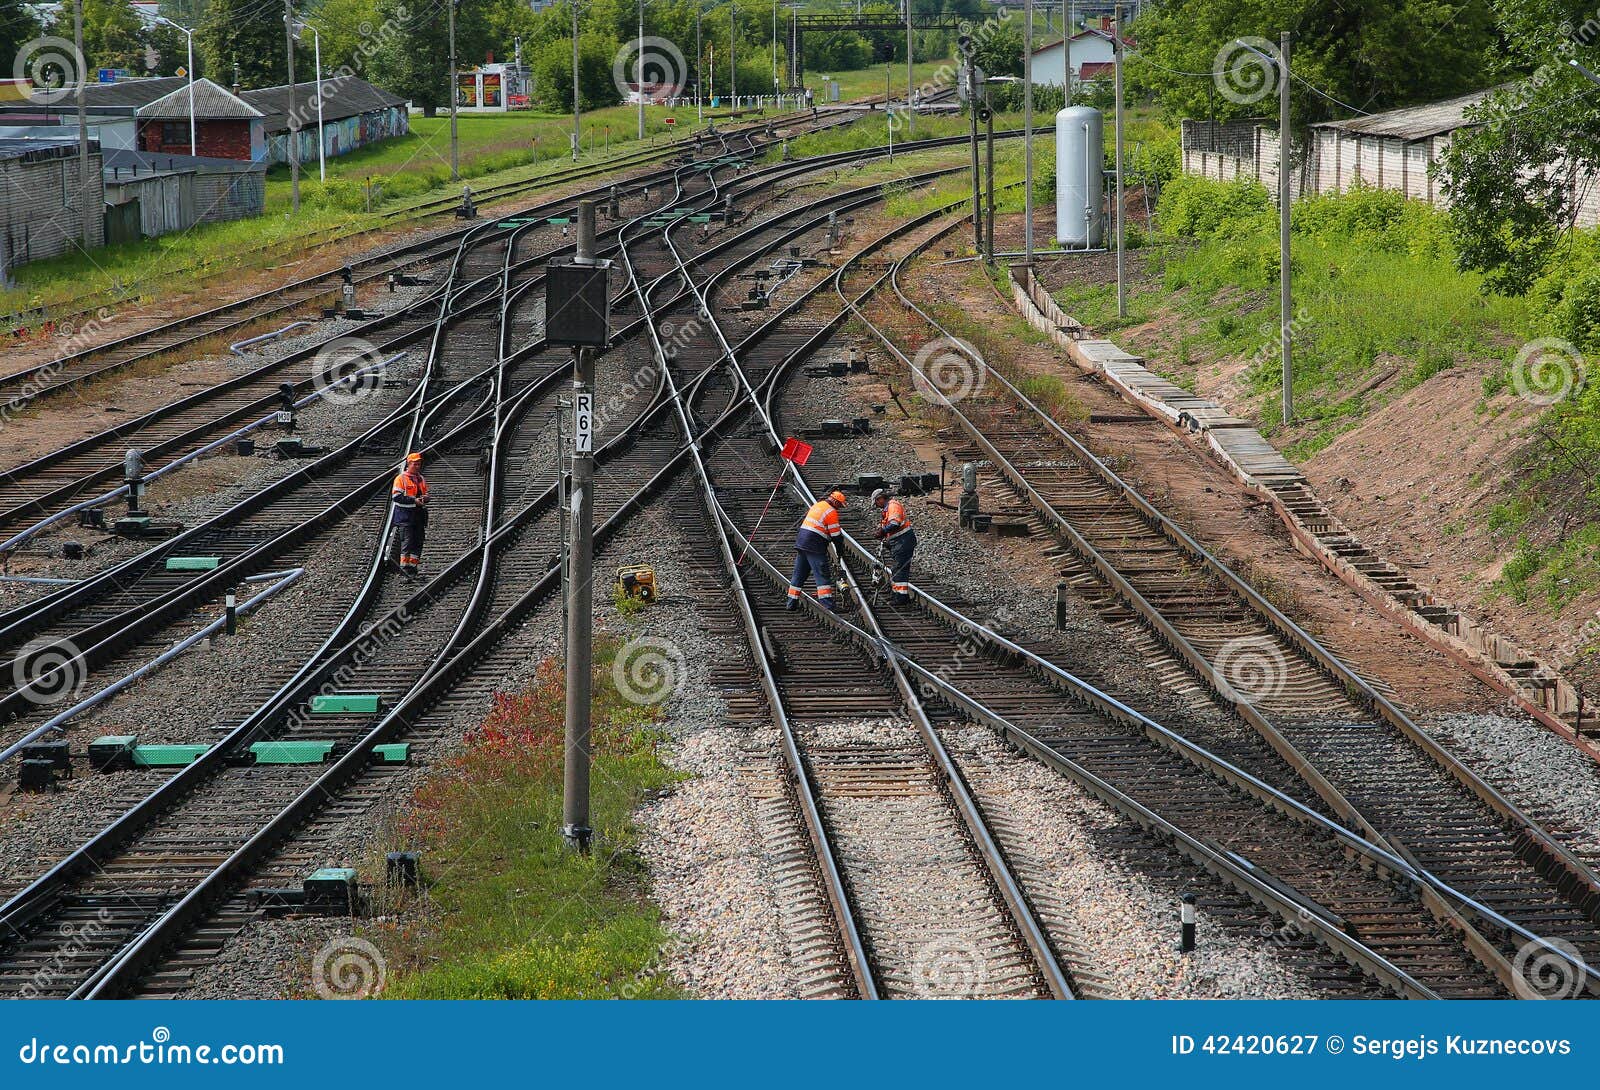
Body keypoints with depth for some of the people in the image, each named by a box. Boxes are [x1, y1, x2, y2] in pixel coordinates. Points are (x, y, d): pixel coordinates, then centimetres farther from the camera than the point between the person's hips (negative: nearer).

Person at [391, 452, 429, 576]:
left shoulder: (421, 479, 16)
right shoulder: (401, 479, -4)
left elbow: (426, 495, 23)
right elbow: (396, 496, -13)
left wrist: (425, 498, -3)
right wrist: (414, 500, -19)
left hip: (419, 514, 6)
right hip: (405, 515, -6)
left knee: (418, 542, 7)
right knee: (407, 541, -10)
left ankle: (414, 566, 13)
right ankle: (404, 566, -7)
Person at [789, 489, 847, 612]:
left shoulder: (816, 505, 16)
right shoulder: (831, 512, -10)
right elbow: (835, 536, -9)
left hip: (801, 541, 8)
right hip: (815, 546, -8)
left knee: (799, 573, 13)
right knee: (822, 574, -9)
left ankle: (792, 602, 17)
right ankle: (827, 604, -15)